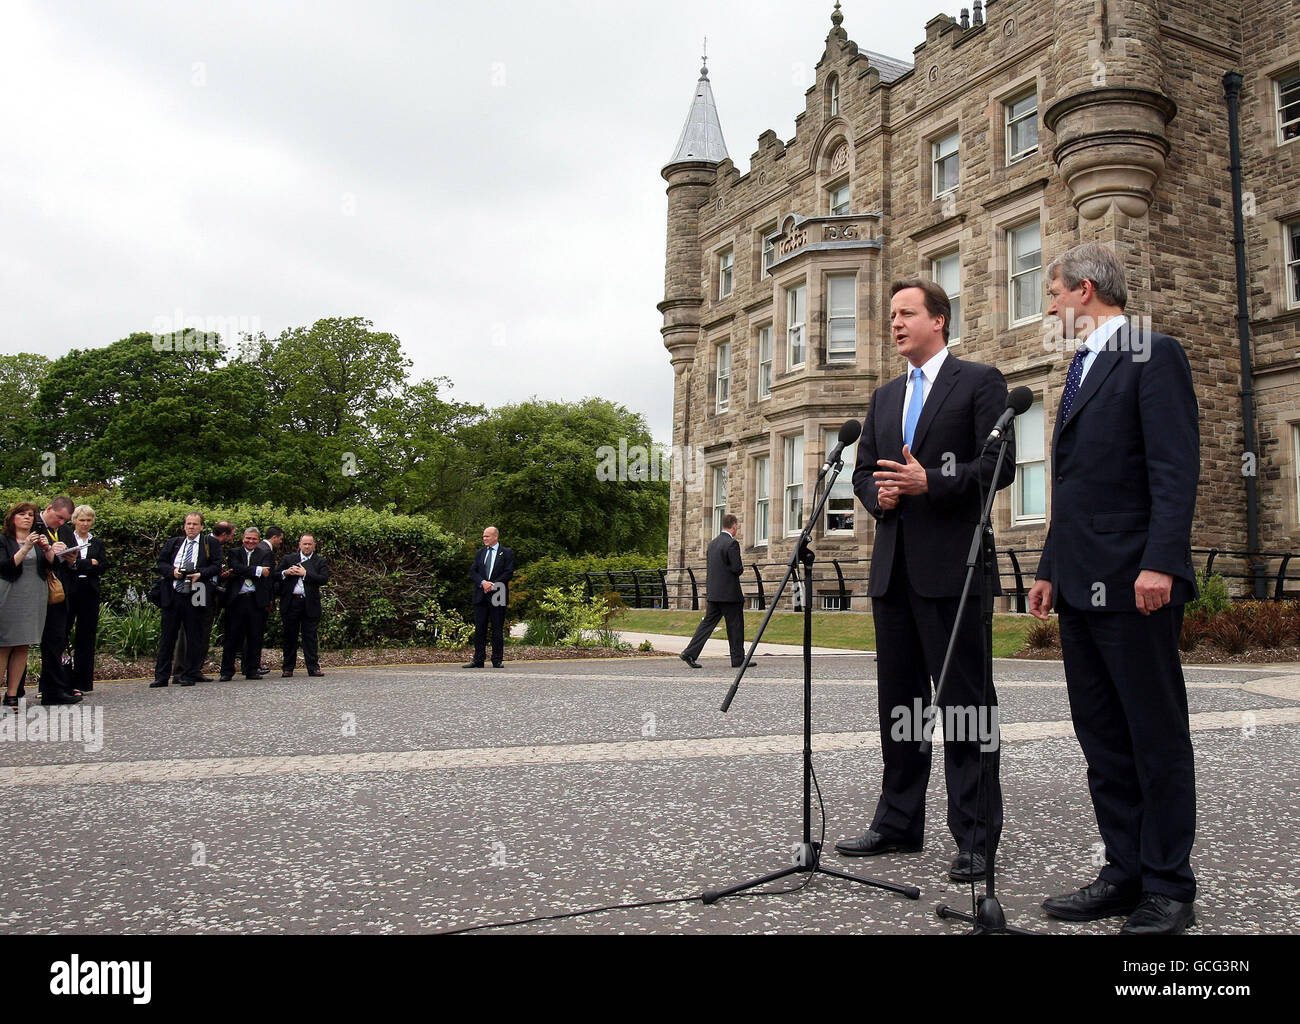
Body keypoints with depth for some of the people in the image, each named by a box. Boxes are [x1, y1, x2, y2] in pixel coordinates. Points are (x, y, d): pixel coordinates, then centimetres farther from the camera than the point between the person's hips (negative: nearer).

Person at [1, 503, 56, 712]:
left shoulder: (40, 539, 16)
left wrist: (47, 549, -12)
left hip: (35, 598, 4)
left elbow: (51, 565, 6)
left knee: (23, 647, 4)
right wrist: (25, 548, -19)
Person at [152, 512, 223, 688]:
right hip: (172, 595, 3)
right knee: (167, 636, 5)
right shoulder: (173, 543, 16)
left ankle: (189, 675, 10)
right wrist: (173, 571, -7)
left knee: (193, 637, 2)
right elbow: (161, 563, 12)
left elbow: (216, 566, -1)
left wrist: (200, 574, -16)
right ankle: (161, 676, 10)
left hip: (194, 596, -3)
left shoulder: (211, 544, 6)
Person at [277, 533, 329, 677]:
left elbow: (324, 579, -5)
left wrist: (305, 573, -10)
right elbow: (275, 576, 9)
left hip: (310, 604, -1)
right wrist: (285, 573, -10)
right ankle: (287, 668, 13)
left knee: (310, 637, 0)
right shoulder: (288, 559, 15)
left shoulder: (320, 561, 11)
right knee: (290, 636, 6)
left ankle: (313, 667, 3)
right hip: (290, 604, 1)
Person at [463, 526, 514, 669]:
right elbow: (473, 571, 9)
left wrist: (493, 584, -14)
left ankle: (497, 660, 5)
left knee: (497, 629, 0)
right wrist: (483, 582, -10)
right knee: (479, 629, 3)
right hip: (480, 595, 4)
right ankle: (478, 660, 7)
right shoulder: (480, 552, 16)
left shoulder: (506, 553, 3)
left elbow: (509, 573, -5)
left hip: (497, 595, -4)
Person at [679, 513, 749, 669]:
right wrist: (742, 568, 5)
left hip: (712, 592, 7)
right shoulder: (732, 543, -13)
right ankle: (738, 659, 10)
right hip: (729, 592, -7)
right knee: (735, 626, 3)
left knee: (708, 622, 8)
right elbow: (737, 568, -18)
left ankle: (690, 653, 0)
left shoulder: (712, 543, 12)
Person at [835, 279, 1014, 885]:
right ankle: (899, 823, 22)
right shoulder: (885, 396, 20)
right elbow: (863, 470, 21)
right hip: (893, 565, 7)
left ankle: (975, 835, 6)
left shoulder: (979, 381, 1)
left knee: (965, 699, -3)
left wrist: (930, 482, -18)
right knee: (898, 698, 12)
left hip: (951, 565, -7)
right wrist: (879, 494, -1)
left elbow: (999, 465, -8)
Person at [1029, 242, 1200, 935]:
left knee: (1157, 735, 1)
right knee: (1102, 737, 11)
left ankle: (1169, 886, 11)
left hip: (1133, 581, -9)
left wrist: (1160, 562, -23)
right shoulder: (1081, 369, 22)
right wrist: (1050, 567, 19)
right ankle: (1126, 872, 20)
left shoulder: (1153, 356, -4)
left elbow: (1175, 468, -14)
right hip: (1080, 584, 9)